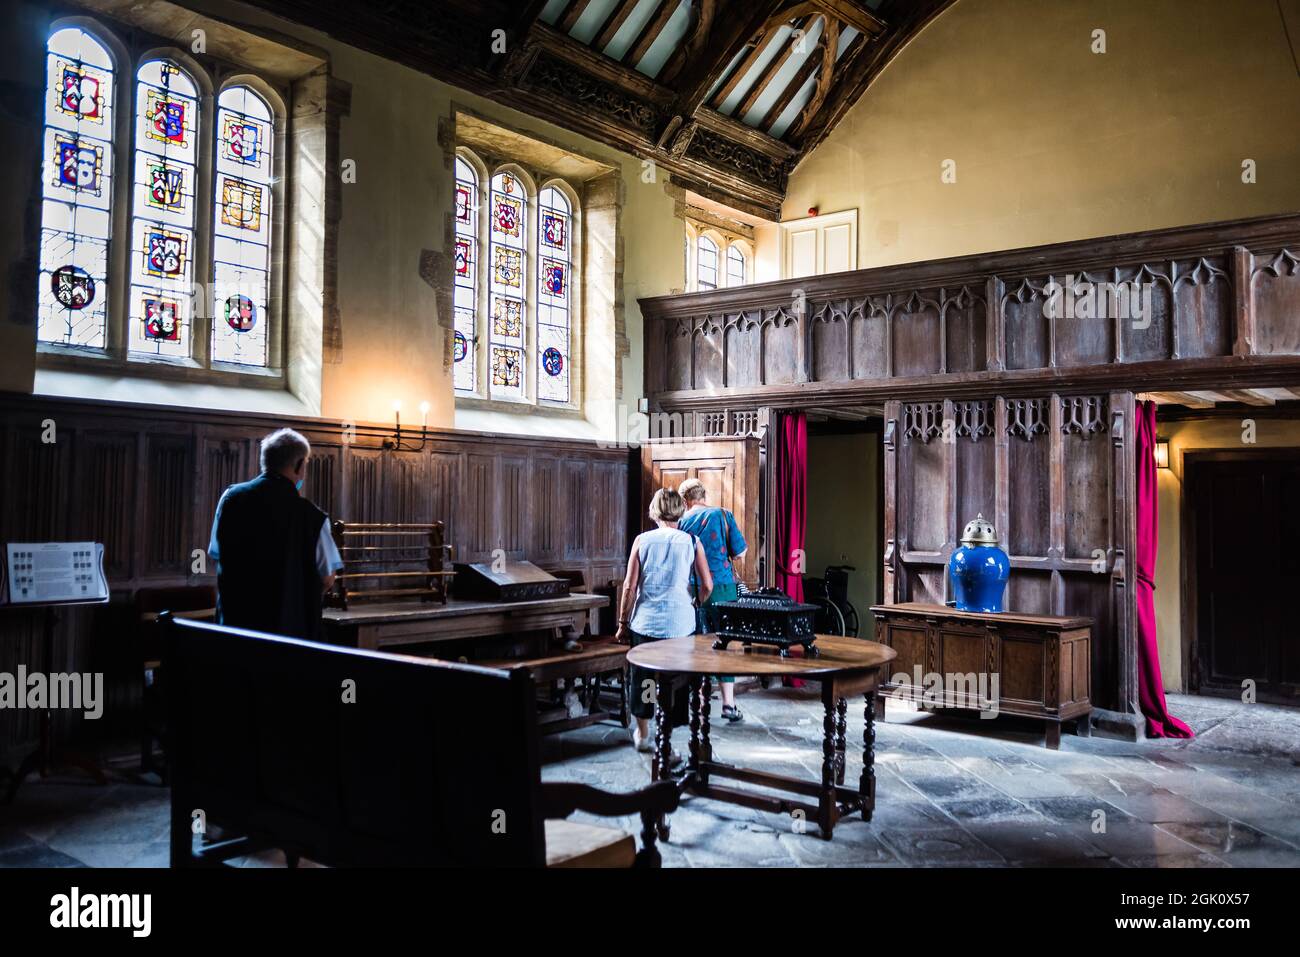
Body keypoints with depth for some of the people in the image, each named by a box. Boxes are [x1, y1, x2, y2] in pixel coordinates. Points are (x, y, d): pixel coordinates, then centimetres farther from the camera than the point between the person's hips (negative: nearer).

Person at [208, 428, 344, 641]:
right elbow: (327, 579, -6)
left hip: (233, 619, 4)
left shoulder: (230, 497, -4)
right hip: (290, 625, -4)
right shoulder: (311, 516, -16)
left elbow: (217, 555, 9)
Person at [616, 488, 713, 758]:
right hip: (679, 624, -1)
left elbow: (630, 586, -2)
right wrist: (695, 604, 18)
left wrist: (623, 622, 6)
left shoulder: (642, 540, -2)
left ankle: (642, 735, 32)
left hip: (645, 623, 1)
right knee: (674, 683, 7)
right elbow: (707, 585, -1)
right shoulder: (691, 542, -2)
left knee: (641, 679, 16)